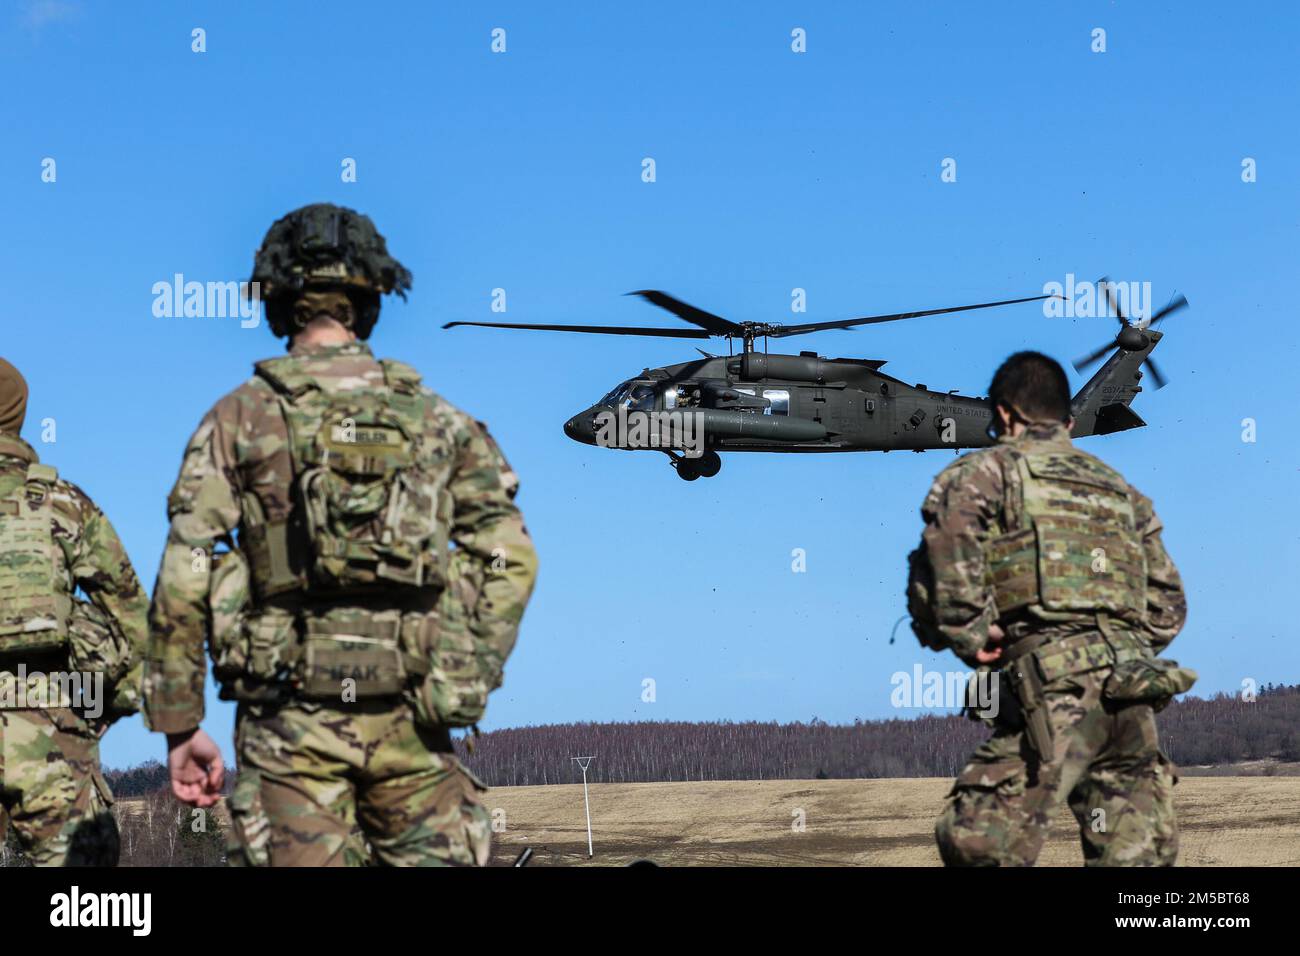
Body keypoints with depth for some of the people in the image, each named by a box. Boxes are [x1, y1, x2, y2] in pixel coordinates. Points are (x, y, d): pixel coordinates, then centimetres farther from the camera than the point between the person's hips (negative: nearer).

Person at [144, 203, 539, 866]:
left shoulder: (242, 417, 3)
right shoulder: (435, 419, 9)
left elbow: (183, 580, -3)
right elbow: (509, 558, 3)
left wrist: (179, 725, 2)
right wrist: (468, 678, 7)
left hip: (290, 717, -1)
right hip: (408, 718, 1)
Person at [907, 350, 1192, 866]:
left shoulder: (989, 470, 11)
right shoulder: (1122, 490, 29)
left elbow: (949, 540, -11)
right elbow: (1168, 607, 25)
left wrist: (965, 632, -3)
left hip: (1055, 687, -6)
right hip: (1134, 699, 6)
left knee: (975, 841, -9)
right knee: (1136, 859, 5)